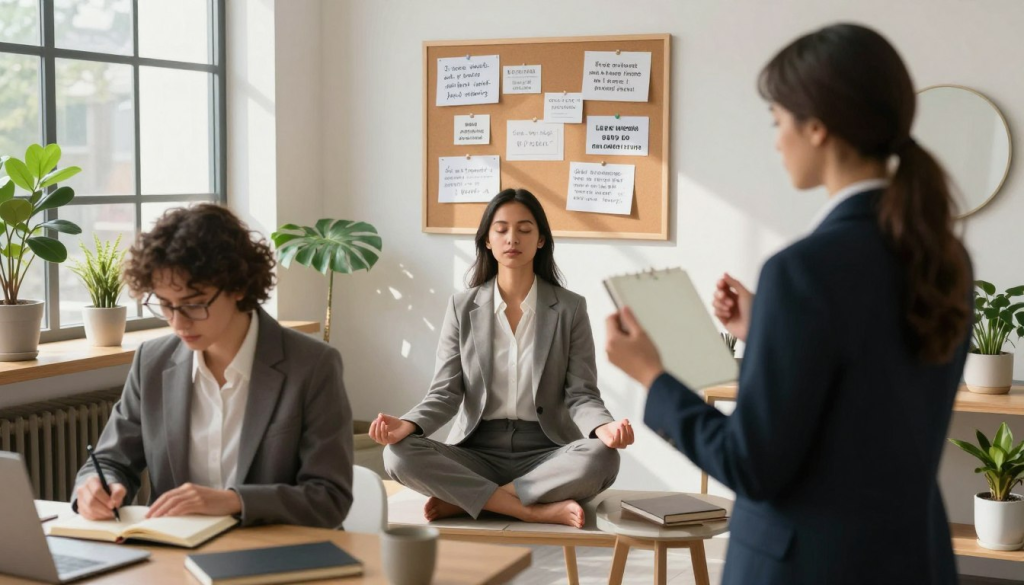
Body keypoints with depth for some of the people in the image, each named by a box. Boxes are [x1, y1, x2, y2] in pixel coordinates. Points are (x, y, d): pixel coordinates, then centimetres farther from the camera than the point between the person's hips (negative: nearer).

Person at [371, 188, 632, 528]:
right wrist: (407, 425, -21)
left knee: (601, 458, -34)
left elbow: (581, 394, -3)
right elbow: (446, 393, 1)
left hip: (546, 453, -1)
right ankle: (541, 510, -27)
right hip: (476, 452, 1)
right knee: (400, 454, -28)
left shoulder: (570, 309, 2)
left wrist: (604, 428, -26)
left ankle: (463, 500, -22)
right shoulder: (462, 307, 5)